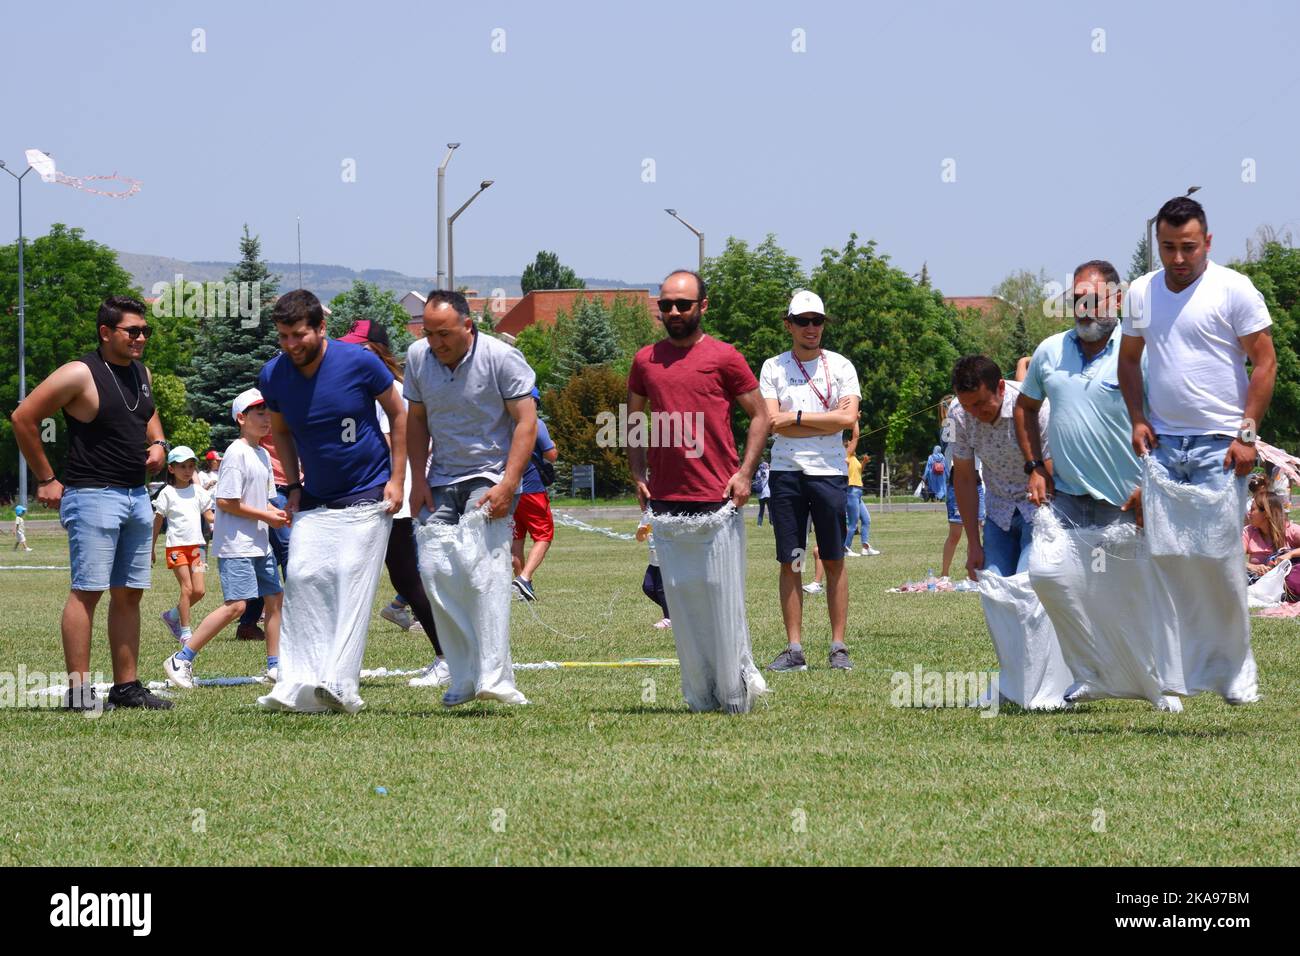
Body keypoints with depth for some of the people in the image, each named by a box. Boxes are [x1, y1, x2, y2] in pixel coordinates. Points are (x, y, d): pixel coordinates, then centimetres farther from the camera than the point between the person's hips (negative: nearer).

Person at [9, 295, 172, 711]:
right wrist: (45, 479, -7)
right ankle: (78, 689, -9)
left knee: (129, 594, 9)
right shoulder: (80, 375, -12)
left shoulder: (142, 374, 12)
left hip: (136, 495, 8)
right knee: (87, 590, -10)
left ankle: (126, 686, 13)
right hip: (93, 494, -8)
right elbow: (23, 418, -9)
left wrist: (158, 443, 10)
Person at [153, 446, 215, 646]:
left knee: (199, 590, -2)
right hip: (176, 545, -4)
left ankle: (172, 616, 20)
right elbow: (158, 521, 2)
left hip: (196, 545, 4)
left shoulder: (198, 491, 12)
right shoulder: (167, 493, 0)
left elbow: (209, 516, 12)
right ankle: (185, 631, -4)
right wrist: (151, 548, 1)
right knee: (187, 588, -11)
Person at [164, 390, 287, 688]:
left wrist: (278, 514, 2)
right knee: (236, 605, -15)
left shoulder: (263, 455, 14)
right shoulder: (237, 453, -13)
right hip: (235, 544, -9)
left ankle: (275, 667, 20)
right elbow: (226, 501, -18)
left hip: (260, 544, 9)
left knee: (275, 597, 10)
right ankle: (181, 660, -11)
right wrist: (266, 516, -15)